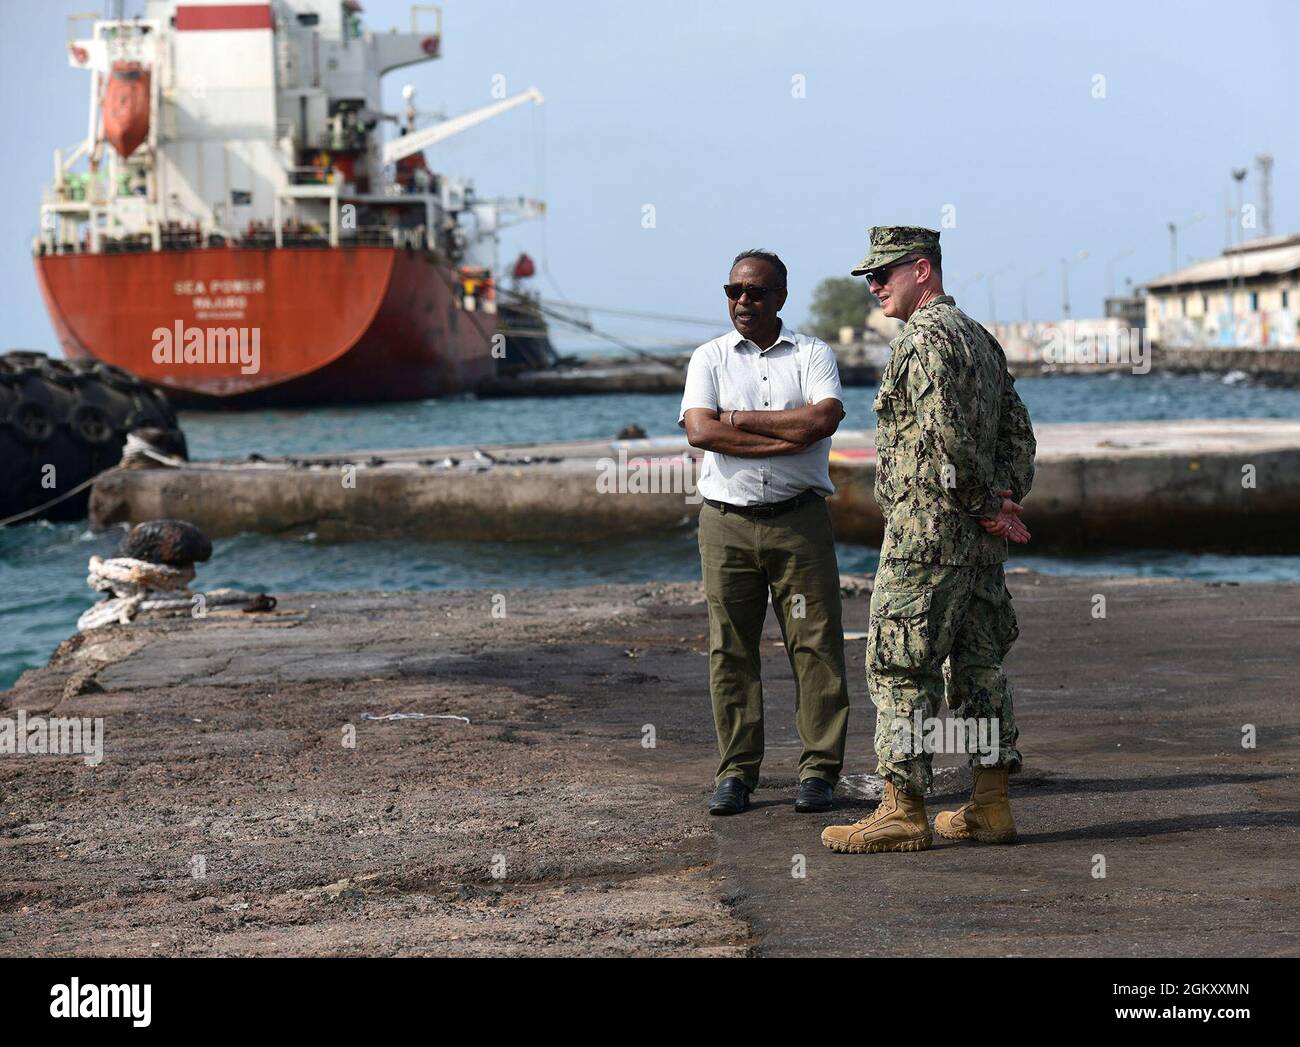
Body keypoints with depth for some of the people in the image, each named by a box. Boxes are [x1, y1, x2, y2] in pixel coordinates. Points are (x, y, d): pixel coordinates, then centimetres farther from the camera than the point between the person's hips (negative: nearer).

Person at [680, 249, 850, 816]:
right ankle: (736, 773, 7)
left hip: (799, 520, -1)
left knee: (815, 645, -2)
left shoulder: (813, 355, 6)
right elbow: (699, 430, -9)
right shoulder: (709, 358, 9)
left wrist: (741, 419, -8)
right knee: (730, 651, 1)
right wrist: (787, 437, -10)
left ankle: (819, 770, 3)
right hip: (727, 521, 1)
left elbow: (824, 418, -13)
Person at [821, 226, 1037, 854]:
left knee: (900, 668, -4)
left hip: (926, 532, -10)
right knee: (978, 664, 11)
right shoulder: (979, 337, 18)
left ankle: (903, 811, -4)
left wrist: (987, 505, -12)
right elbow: (1016, 430, 17)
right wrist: (1005, 497, 6)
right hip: (979, 542, 10)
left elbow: (949, 435, -23)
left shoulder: (924, 339, -13)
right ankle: (990, 807, 12)